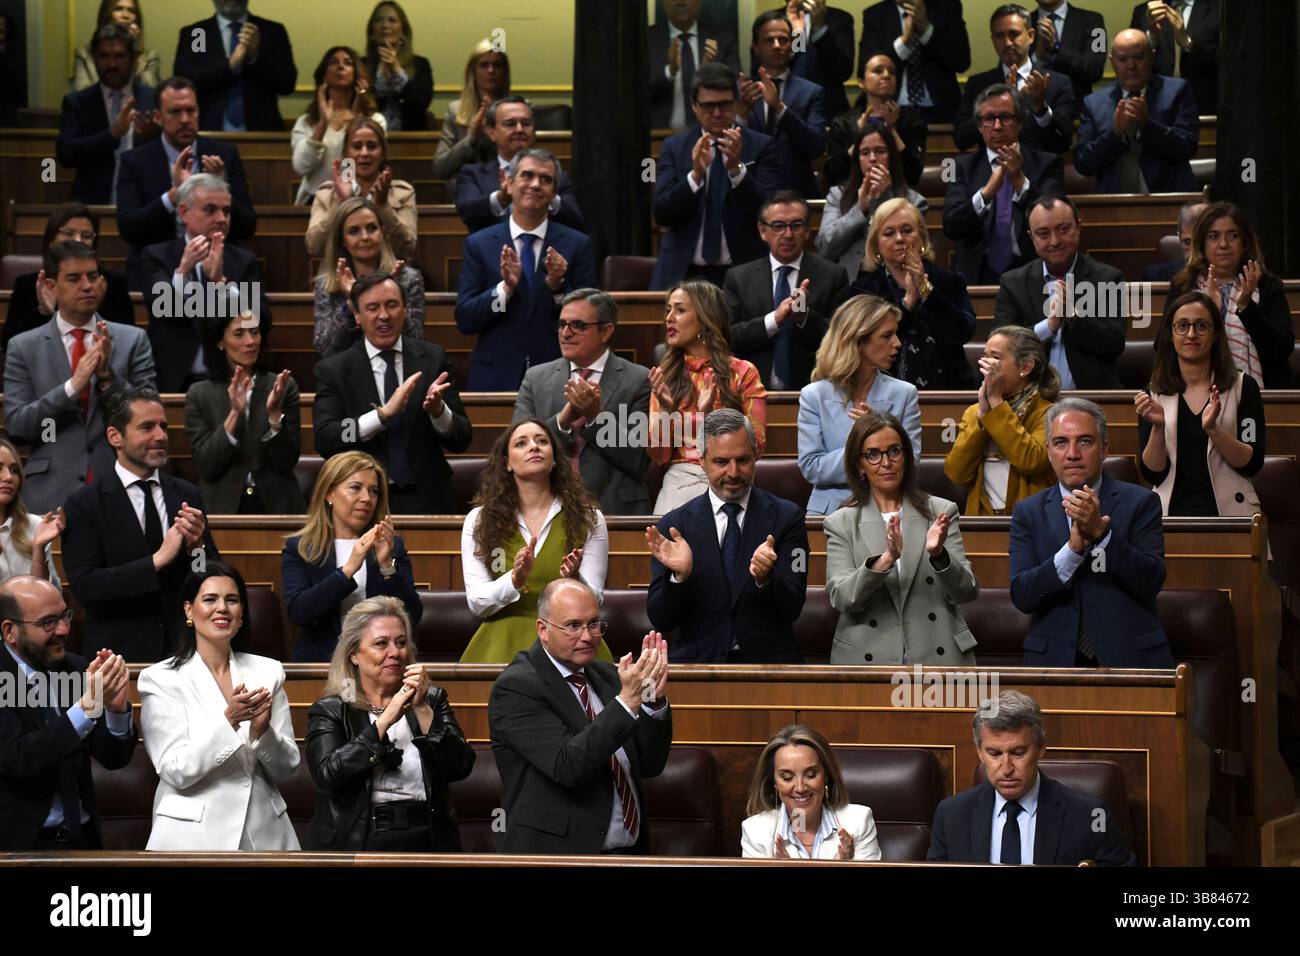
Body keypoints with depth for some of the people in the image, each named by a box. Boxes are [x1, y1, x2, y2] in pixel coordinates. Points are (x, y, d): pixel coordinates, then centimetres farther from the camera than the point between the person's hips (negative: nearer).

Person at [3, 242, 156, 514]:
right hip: (51, 496, -1)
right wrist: (73, 386, -14)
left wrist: (108, 376, -13)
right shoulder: (23, 347, 6)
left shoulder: (133, 341, 7)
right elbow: (15, 426, -2)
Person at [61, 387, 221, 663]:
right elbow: (85, 588, -14)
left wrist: (197, 547, -11)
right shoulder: (83, 504, -4)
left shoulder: (188, 495, 7)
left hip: (184, 648, 3)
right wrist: (157, 560, -18)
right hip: (121, 655, -3)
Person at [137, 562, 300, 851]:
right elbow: (176, 772, -12)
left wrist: (261, 730, -15)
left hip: (264, 834, 3)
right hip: (194, 836, -3)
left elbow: (285, 770, 4)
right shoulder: (161, 679, -5)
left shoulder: (268, 672, 5)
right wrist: (228, 719, -24)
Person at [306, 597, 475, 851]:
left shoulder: (432, 700, 12)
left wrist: (421, 709, -8)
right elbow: (326, 777, -10)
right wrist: (385, 720, -13)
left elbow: (459, 769, 1)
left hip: (426, 841, 3)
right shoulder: (330, 711, 6)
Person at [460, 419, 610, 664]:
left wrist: (572, 580, -17)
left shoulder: (588, 518, 9)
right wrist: (515, 579, -16)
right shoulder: (479, 520, 9)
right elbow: (476, 603, 3)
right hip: (502, 644, 0)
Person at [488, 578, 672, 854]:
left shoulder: (606, 676, 7)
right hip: (559, 851, -6)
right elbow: (567, 766, -23)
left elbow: (649, 766, 5)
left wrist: (654, 700, -10)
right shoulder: (516, 686, -12)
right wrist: (627, 701, -28)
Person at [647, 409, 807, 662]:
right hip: (698, 662, 0)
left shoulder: (786, 517, 4)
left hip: (768, 662, 0)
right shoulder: (673, 526, 5)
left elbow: (792, 610, -2)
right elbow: (661, 621, 2)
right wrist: (680, 575, -15)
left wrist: (764, 577, -20)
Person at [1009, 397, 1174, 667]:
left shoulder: (1140, 502, -1)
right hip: (1056, 660, 1)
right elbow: (1022, 596, -7)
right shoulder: (1029, 512, 3)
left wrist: (1101, 532, -23)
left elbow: (1152, 581, -12)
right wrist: (1073, 549, -22)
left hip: (1131, 657, -1)